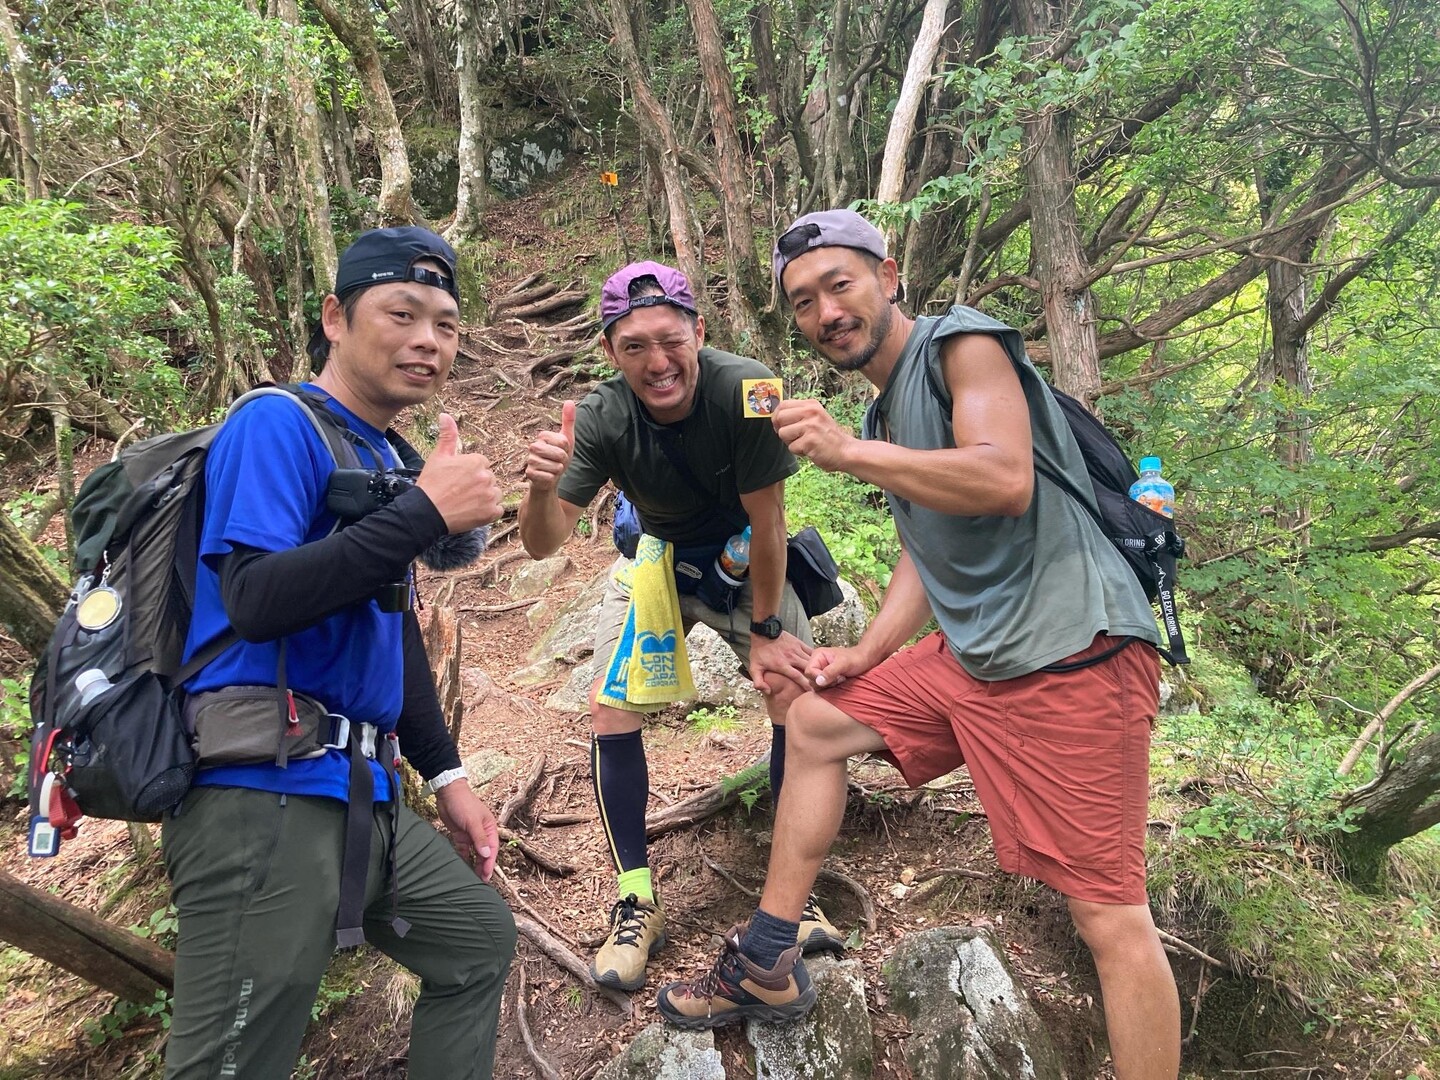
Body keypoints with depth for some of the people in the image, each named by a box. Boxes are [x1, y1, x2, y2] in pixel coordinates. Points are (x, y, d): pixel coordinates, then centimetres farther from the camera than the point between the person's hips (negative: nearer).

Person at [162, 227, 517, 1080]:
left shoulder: (390, 461, 15)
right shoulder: (279, 425, -9)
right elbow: (255, 599, -24)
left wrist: (446, 776, 18)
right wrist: (428, 512, -22)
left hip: (364, 799, 9)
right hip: (266, 798, -9)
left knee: (481, 940, 20)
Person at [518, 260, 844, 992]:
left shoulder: (746, 390, -32)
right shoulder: (601, 419, -27)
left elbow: (765, 522, -22)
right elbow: (542, 544, -28)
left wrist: (765, 631, -14)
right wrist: (541, 487, -50)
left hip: (743, 560, -1)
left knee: (801, 699, -14)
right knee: (610, 713, -12)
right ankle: (636, 905, 4)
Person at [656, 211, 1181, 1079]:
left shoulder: (960, 341, -8)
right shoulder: (885, 416, 17)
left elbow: (1006, 480, -24)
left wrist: (848, 453, -22)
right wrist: (865, 656, 11)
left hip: (1070, 650, -9)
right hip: (973, 653, 10)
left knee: (1111, 915, -10)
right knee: (816, 722, 17)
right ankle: (767, 968, 26)